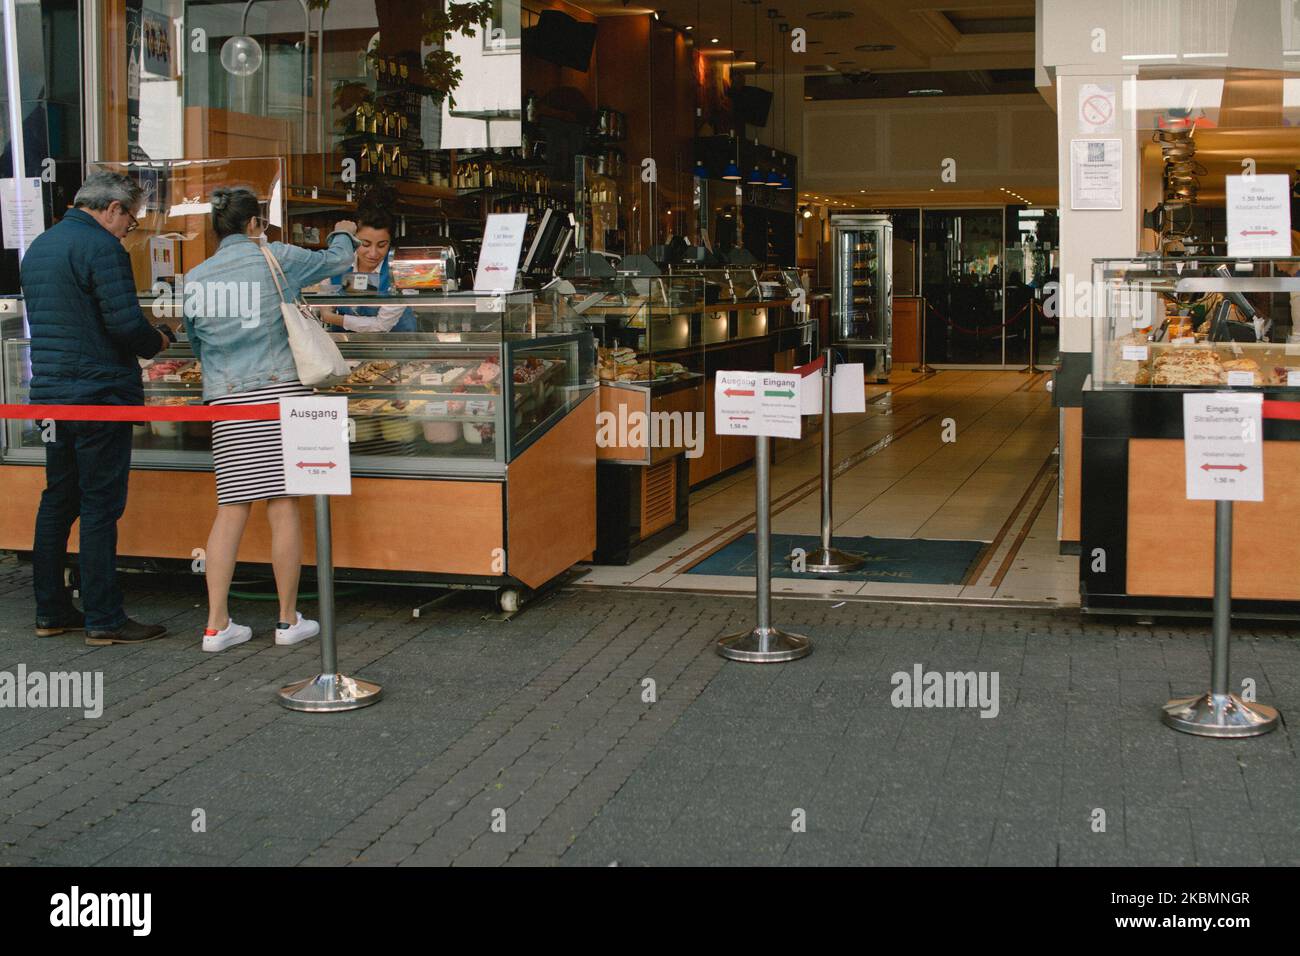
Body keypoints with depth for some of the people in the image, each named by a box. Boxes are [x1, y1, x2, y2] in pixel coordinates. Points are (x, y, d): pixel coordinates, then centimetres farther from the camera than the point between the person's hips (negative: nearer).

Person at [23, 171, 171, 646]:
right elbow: (127, 324, -20)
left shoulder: (38, 246, 16)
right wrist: (157, 341, 1)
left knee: (57, 500, 14)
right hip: (99, 391, -9)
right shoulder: (102, 247, -13)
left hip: (48, 390, 9)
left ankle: (51, 611, 20)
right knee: (100, 505, -4)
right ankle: (103, 620, 0)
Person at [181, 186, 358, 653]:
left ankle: (216, 624, 7)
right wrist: (343, 235, 37)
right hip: (279, 390, -3)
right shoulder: (276, 259, 0)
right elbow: (337, 260, 16)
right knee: (284, 504, 2)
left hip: (225, 398, 3)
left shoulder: (195, 278, 8)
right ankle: (289, 620, 10)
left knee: (231, 508, 7)